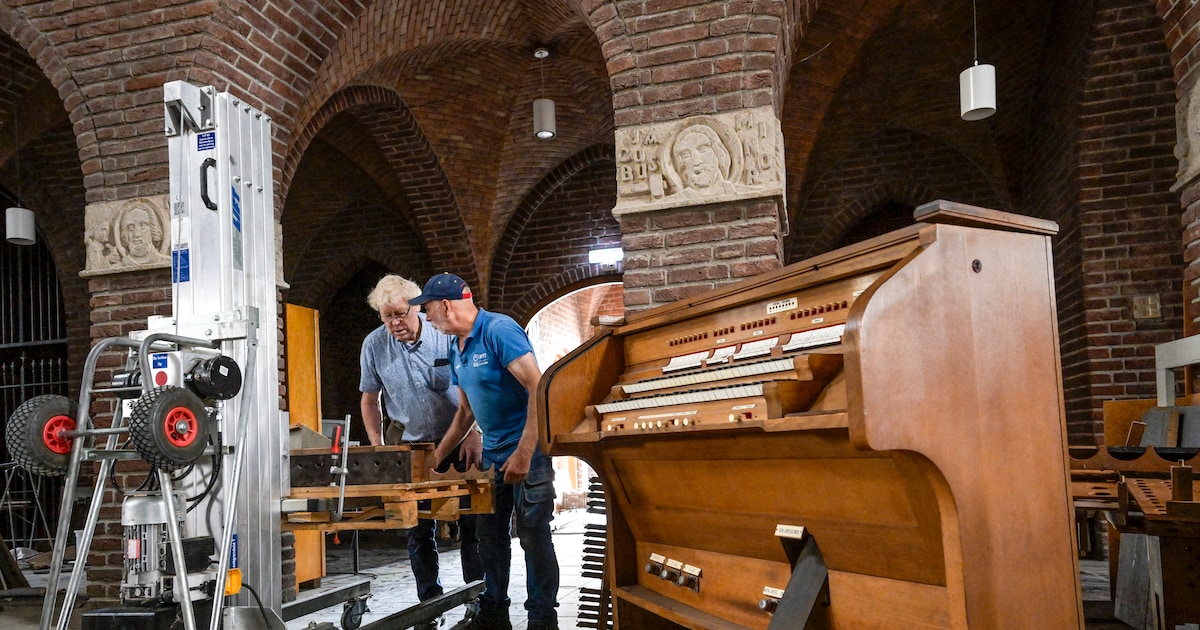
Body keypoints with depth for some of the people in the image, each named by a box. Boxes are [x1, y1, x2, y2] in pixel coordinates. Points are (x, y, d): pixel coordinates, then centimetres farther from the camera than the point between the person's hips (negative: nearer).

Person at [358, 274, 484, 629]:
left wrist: (473, 436, -14)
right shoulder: (374, 345, -5)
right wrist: (376, 446, 0)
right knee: (420, 529, 6)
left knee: (470, 522, 1)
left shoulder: (446, 333, -12)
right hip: (412, 446, 2)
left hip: (459, 442, -2)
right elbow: (370, 399, 7)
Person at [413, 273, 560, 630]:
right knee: (491, 538, 12)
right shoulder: (457, 350, 10)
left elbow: (539, 388, -24)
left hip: (527, 454, -8)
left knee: (534, 538, -2)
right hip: (492, 455, 8)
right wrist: (436, 458, 18)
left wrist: (524, 453, -27)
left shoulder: (499, 330, -16)